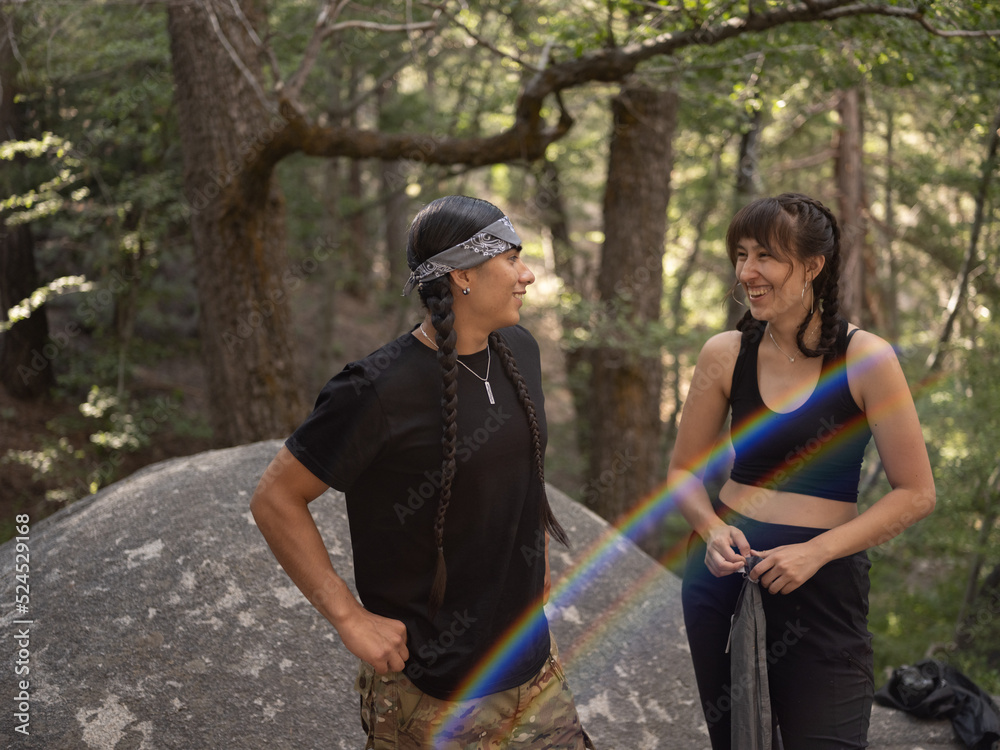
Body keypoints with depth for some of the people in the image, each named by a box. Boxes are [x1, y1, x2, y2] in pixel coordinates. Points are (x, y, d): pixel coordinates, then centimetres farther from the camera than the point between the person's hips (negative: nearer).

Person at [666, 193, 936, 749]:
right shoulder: (725, 354, -1)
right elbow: (685, 472, 10)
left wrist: (816, 551, -17)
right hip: (723, 573, 4)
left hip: (824, 584, -3)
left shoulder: (865, 359, -10)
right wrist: (711, 529, -10)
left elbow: (916, 494, -8)